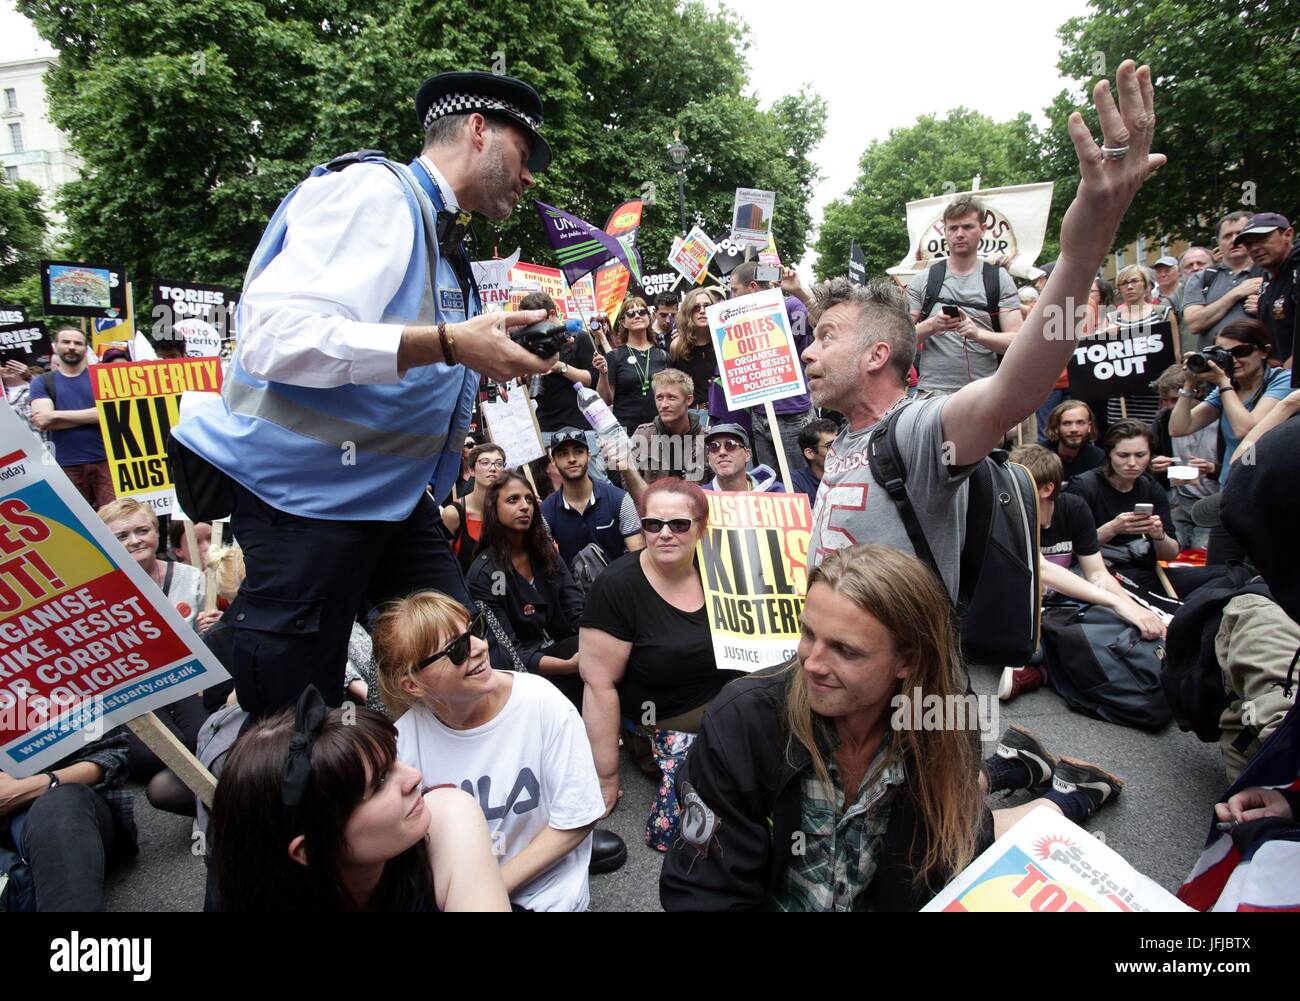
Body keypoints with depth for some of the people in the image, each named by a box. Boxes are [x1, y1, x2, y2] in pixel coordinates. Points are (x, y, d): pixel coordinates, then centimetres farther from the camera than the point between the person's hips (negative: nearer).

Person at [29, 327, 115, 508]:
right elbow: (43, 421, -5)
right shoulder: (41, 383, 10)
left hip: (106, 459, -1)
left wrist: (56, 415, -9)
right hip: (67, 465, 1)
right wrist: (92, 415, -9)